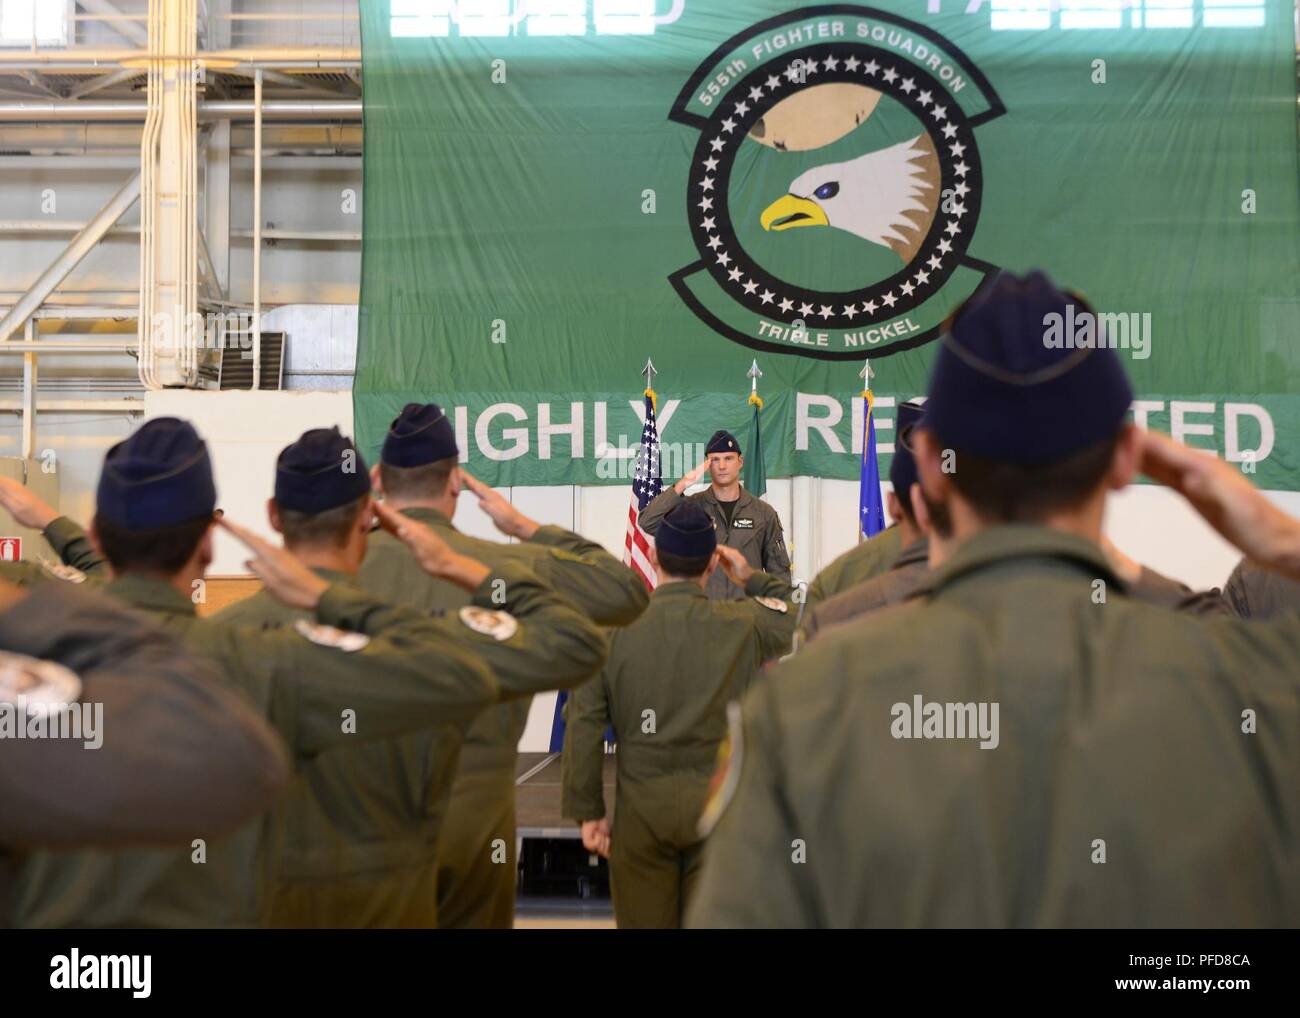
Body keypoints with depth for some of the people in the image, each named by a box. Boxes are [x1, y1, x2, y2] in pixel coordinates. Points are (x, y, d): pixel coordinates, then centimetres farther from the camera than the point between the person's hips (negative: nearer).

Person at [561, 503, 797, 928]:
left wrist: (588, 811, 1)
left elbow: (584, 725, -6)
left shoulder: (614, 627, -5)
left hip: (641, 808, 0)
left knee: (645, 922, 11)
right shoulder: (744, 625, -5)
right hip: (719, 805, 0)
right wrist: (752, 578, 18)